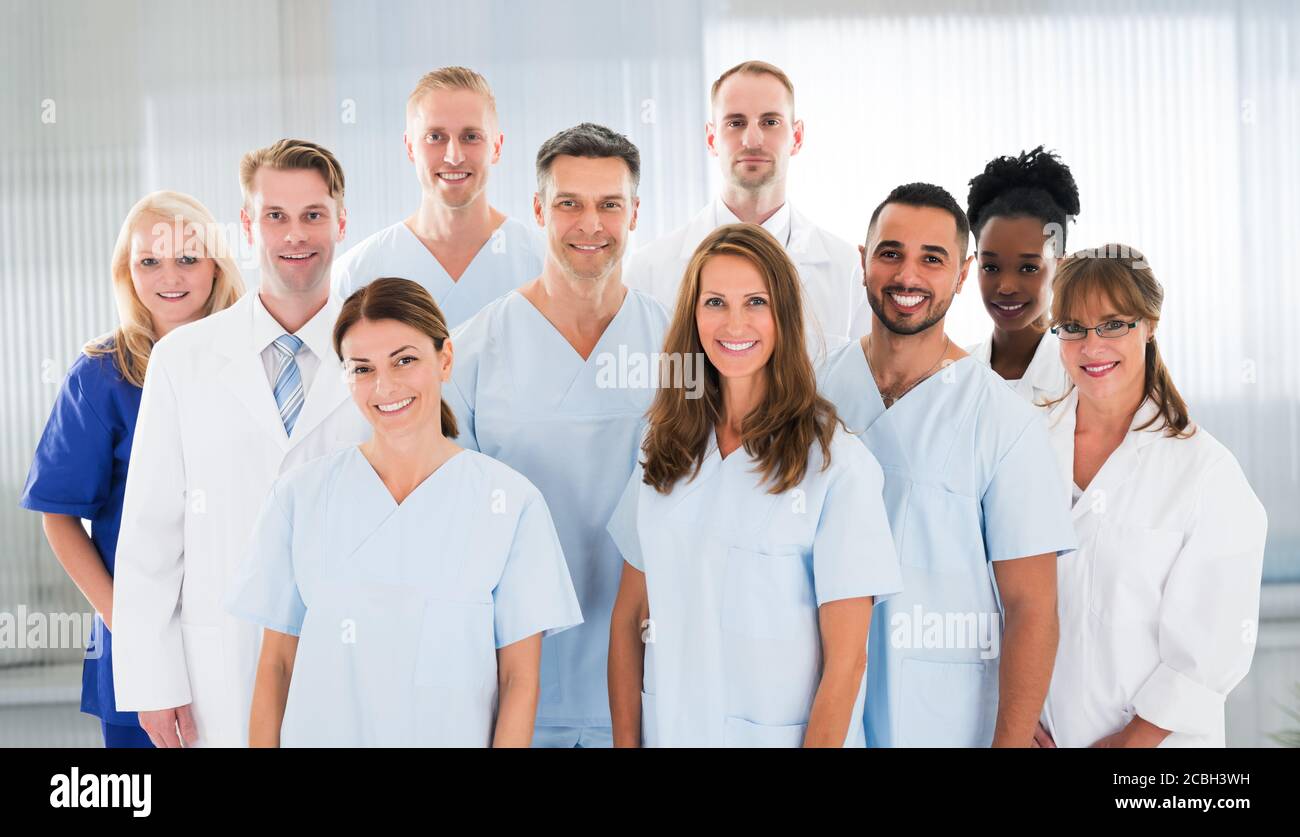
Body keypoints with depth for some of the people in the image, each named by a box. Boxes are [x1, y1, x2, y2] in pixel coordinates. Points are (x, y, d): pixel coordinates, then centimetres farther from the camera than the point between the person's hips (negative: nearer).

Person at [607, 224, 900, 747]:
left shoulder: (837, 465, -14)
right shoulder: (666, 454, 1)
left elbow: (845, 659, -14)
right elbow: (628, 619, 3)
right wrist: (625, 740, -4)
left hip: (783, 734, -4)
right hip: (669, 730, 4)